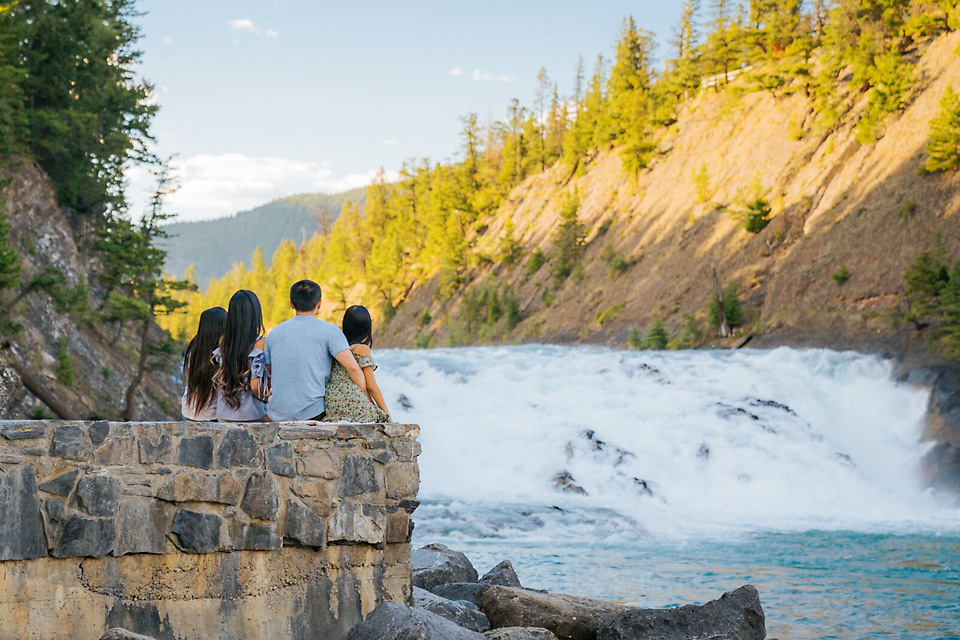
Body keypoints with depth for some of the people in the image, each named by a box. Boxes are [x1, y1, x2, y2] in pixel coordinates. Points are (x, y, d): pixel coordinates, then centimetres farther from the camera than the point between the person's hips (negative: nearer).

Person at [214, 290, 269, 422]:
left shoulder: (223, 341, 2)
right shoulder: (259, 344, -12)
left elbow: (219, 379, 8)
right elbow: (255, 386, -14)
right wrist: (266, 398, 4)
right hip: (251, 415, -5)